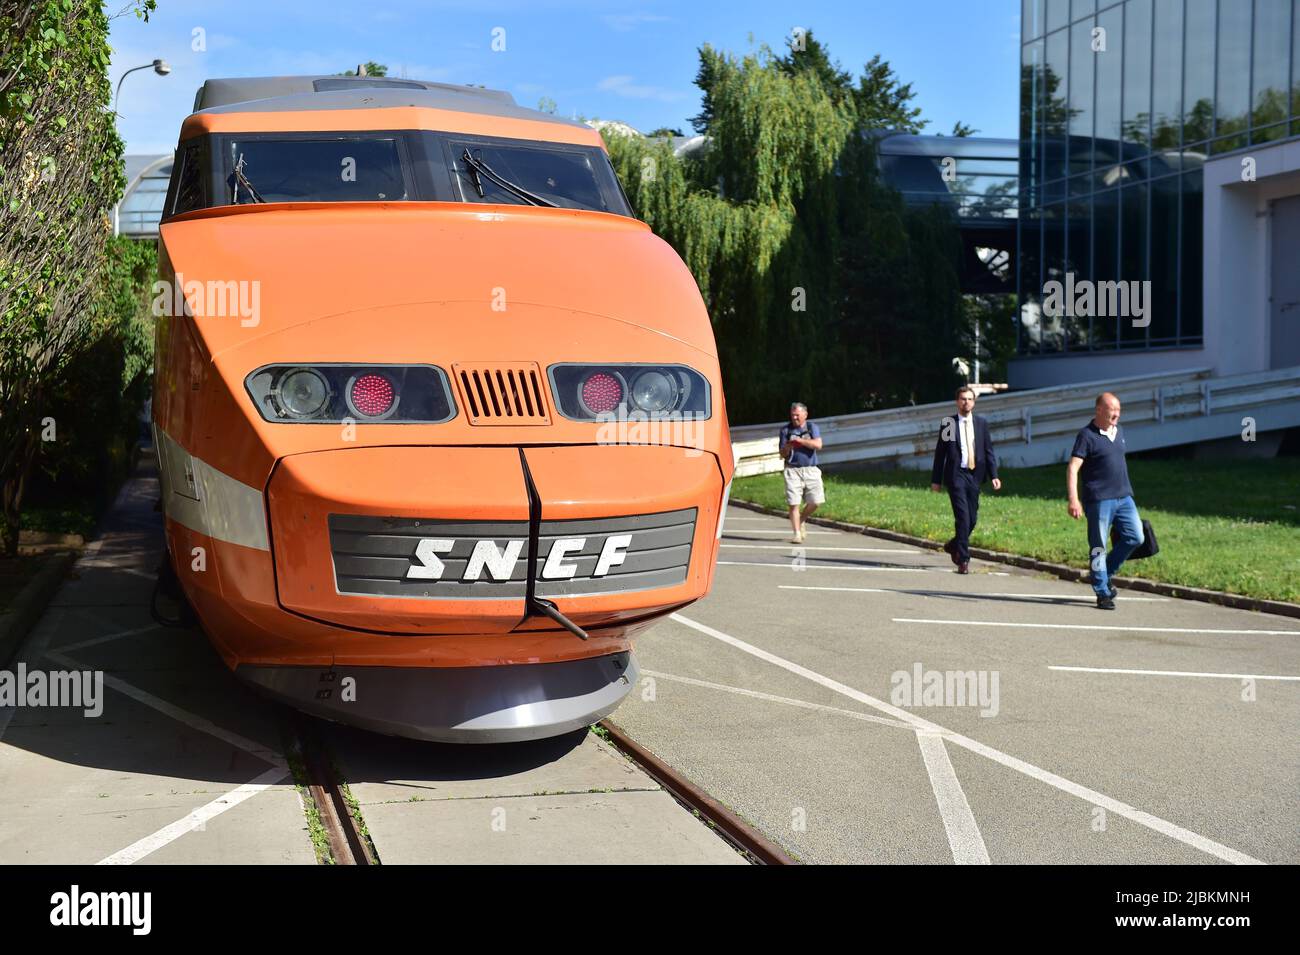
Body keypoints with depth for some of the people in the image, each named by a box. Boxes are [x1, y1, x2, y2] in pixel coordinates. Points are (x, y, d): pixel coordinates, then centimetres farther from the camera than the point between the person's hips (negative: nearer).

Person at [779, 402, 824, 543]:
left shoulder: (812, 427, 8)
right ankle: (797, 533, 0)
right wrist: (788, 447, -15)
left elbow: (818, 445, -9)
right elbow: (783, 455, 7)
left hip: (811, 469, 1)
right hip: (793, 470, -1)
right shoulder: (786, 430, 8)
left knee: (816, 501, -3)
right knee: (794, 504, -8)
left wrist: (800, 440, -15)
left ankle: (801, 521, 23)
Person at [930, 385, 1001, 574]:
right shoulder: (948, 424, 1)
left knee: (972, 518, 8)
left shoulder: (982, 422, 8)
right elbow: (940, 453, 4)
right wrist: (936, 480, 2)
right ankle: (963, 560, -7)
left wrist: (994, 475, -1)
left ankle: (954, 546, 34)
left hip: (975, 475, 4)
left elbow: (988, 450, 8)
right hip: (956, 475, -4)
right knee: (963, 517, -12)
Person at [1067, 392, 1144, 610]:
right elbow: (1072, 468, -16)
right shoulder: (1087, 436, -9)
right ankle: (1102, 594, 7)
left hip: (1124, 497, 7)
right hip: (1099, 500, -7)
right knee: (1099, 548, -1)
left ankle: (1106, 573, 20)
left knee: (1135, 537, 1)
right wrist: (1073, 499, -26)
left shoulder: (1118, 431, 13)